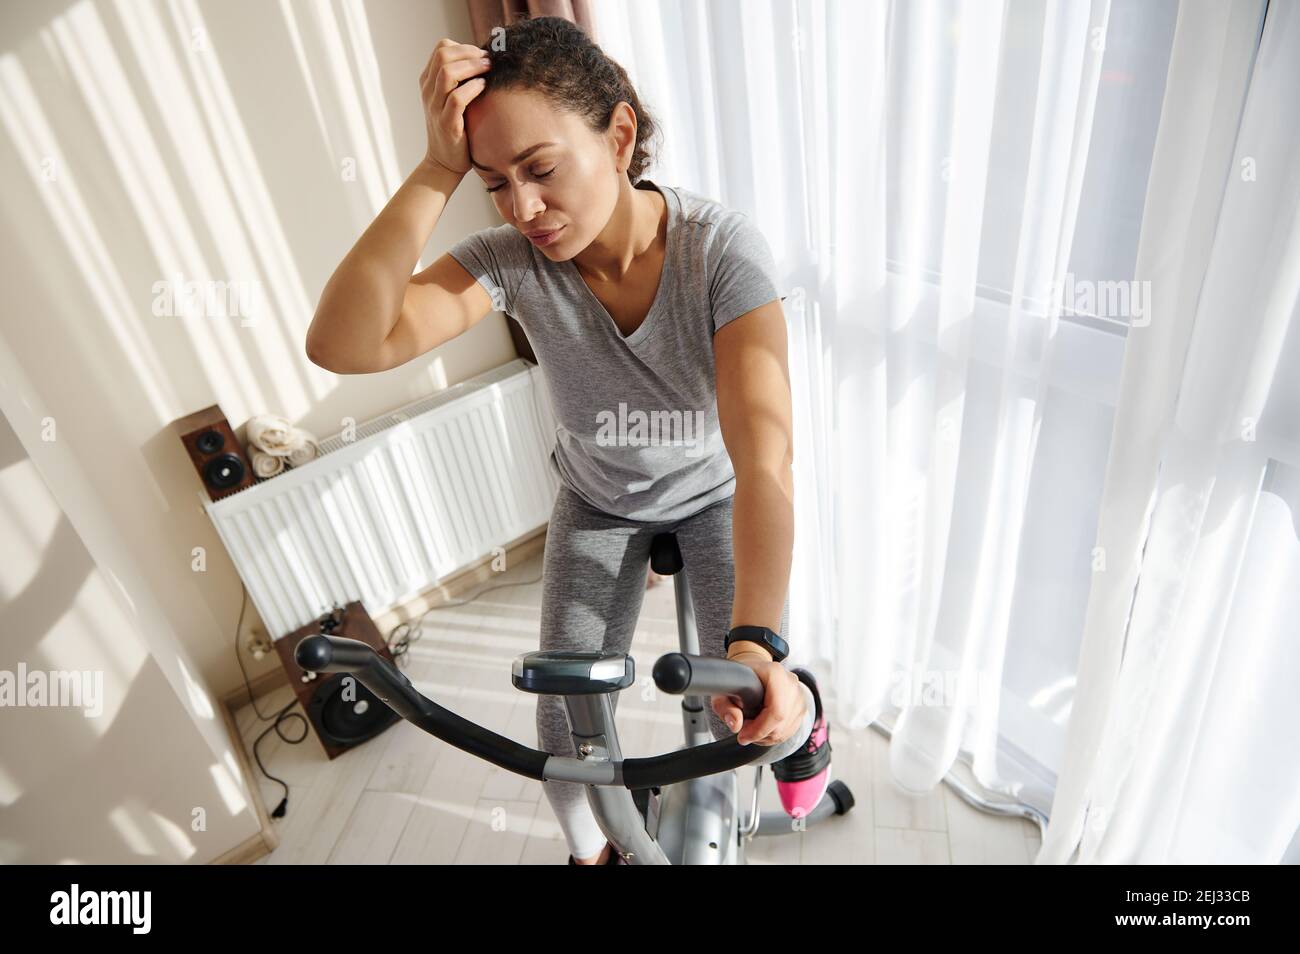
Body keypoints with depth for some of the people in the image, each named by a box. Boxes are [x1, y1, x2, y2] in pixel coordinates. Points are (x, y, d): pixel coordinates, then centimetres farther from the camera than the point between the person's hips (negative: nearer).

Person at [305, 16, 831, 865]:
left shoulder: (722, 247, -31)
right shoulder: (514, 259, -25)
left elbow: (763, 451, -40)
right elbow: (344, 345, -37)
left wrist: (757, 641, -52)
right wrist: (439, 171, -42)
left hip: (715, 492, -1)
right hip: (599, 500, 2)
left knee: (749, 717, -10)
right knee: (566, 730, -2)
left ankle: (800, 713, 32)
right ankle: (591, 850, 36)